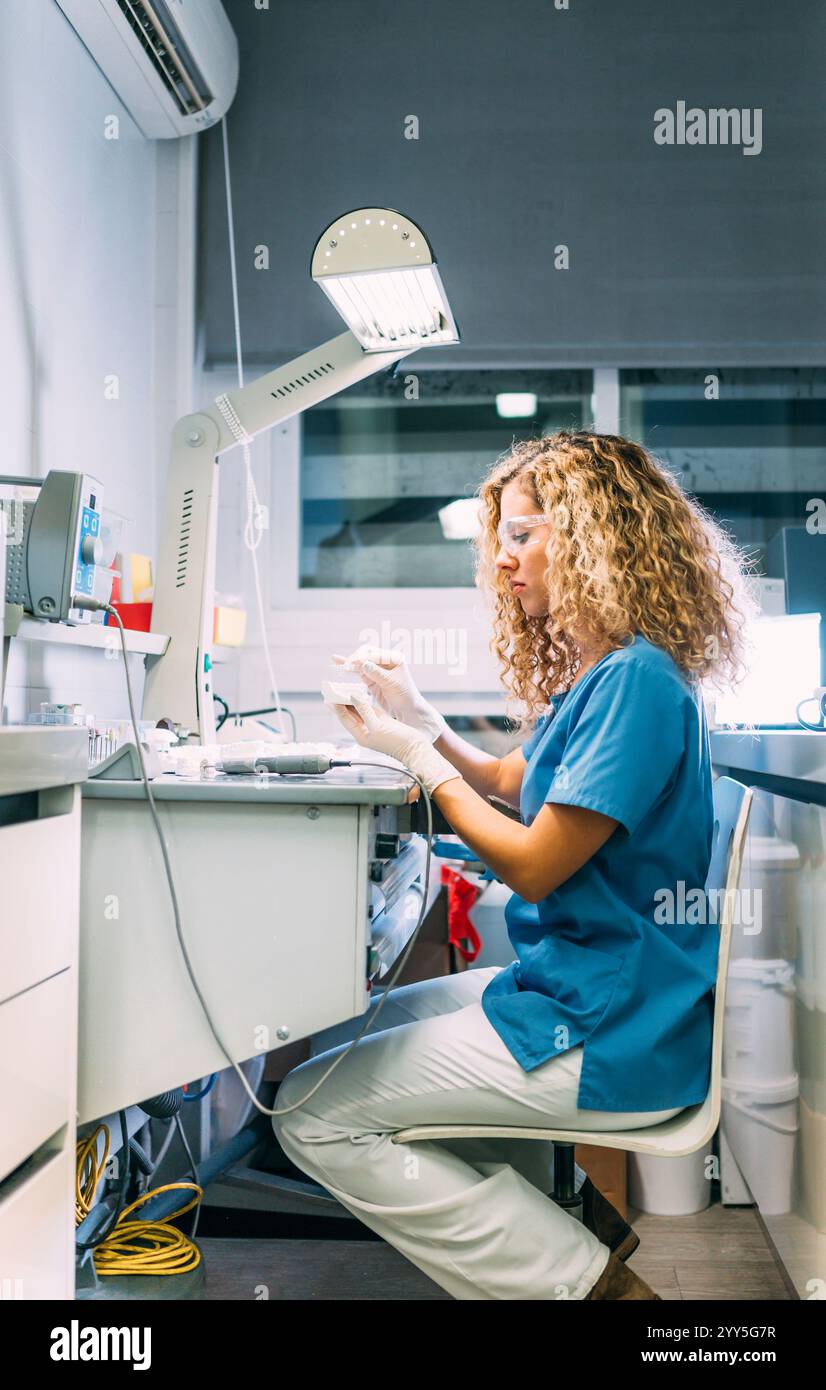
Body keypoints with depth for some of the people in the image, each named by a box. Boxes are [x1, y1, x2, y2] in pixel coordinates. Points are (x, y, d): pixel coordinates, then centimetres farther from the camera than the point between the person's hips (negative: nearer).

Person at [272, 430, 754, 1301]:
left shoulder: (638, 681, -21)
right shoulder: (596, 673, 11)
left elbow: (533, 863, -20)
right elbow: (512, 785, 20)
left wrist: (415, 754, -10)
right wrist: (417, 716, 8)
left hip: (611, 1034, -11)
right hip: (571, 983, 11)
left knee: (311, 1113, -10)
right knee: (368, 1029, 24)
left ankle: (583, 1277, -5)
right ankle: (561, 1223, 18)